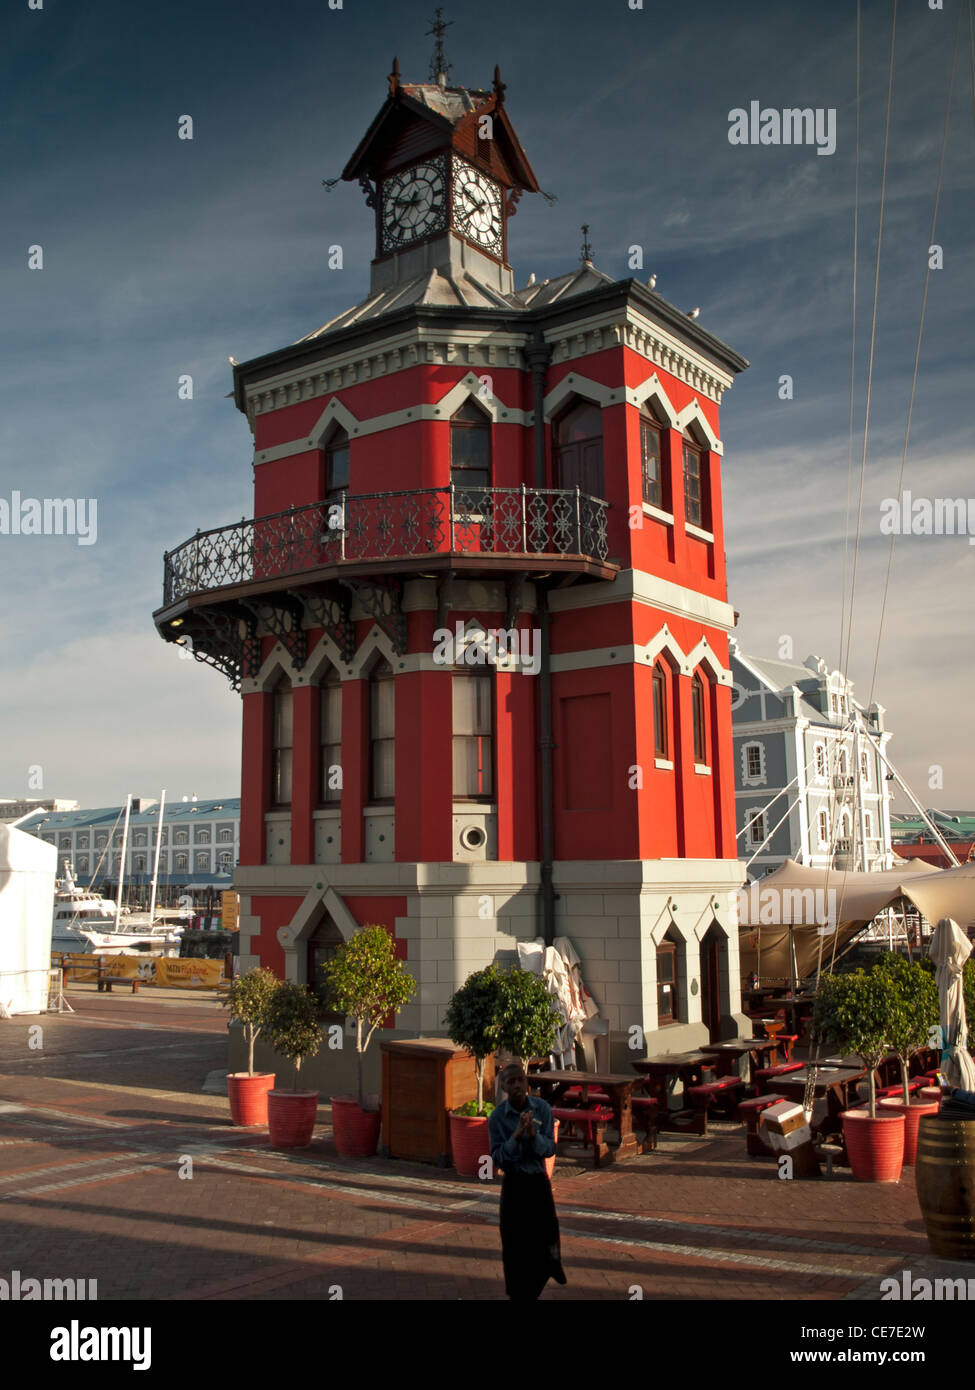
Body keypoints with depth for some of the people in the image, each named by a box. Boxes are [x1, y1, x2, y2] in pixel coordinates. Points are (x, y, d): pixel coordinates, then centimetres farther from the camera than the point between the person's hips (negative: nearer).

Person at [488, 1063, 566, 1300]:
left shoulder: (542, 1108, -9)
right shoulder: (498, 1116, -12)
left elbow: (549, 1149, -7)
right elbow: (497, 1157, -13)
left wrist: (533, 1134, -26)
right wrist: (516, 1135, -27)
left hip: (539, 1182, 1)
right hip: (513, 1184, -1)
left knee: (546, 1235, 6)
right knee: (515, 1245, 4)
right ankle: (519, 1295, 25)